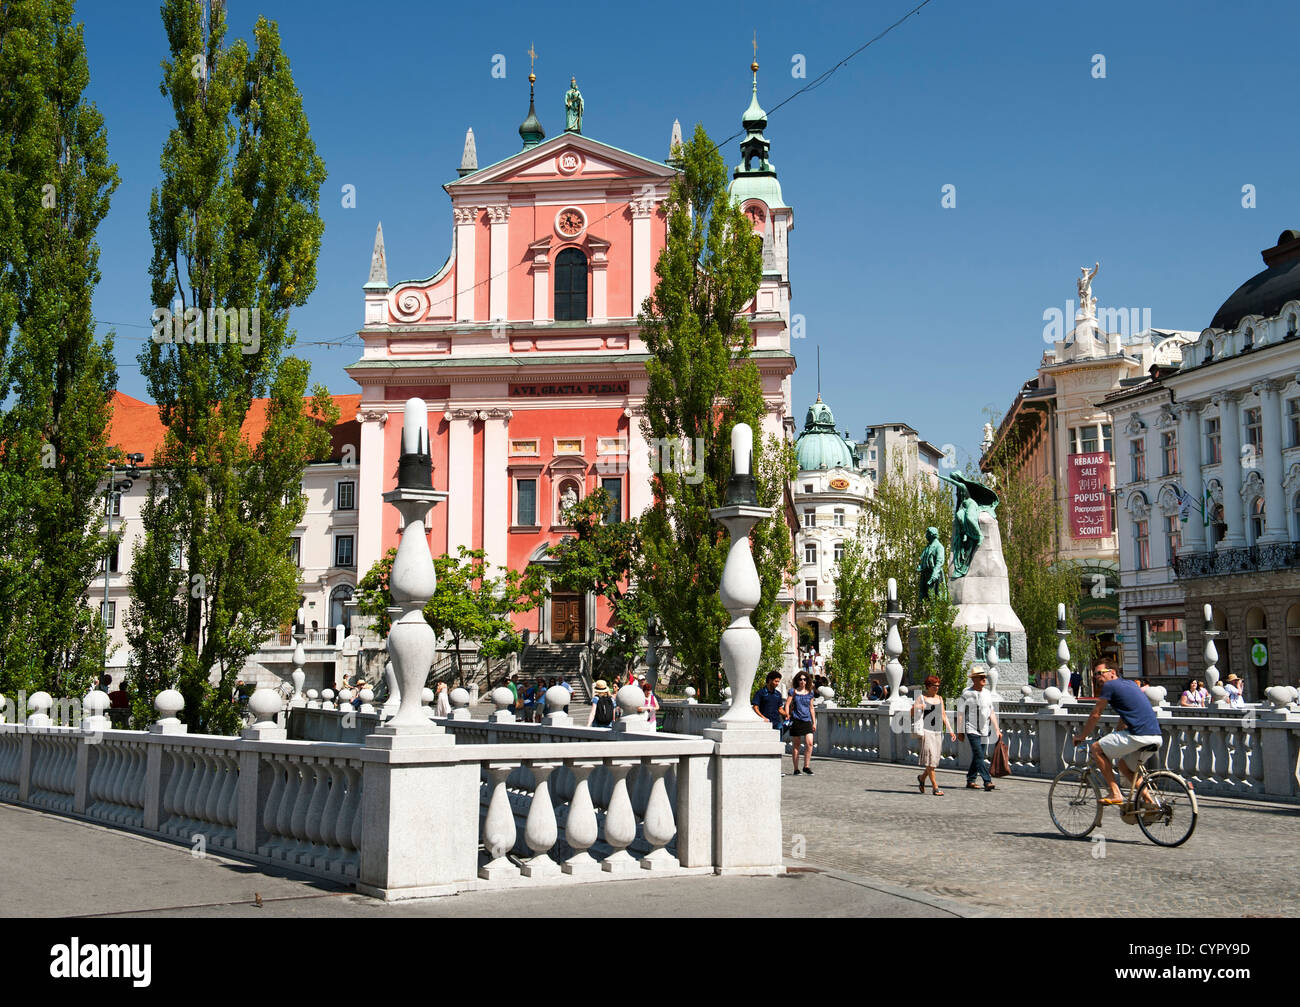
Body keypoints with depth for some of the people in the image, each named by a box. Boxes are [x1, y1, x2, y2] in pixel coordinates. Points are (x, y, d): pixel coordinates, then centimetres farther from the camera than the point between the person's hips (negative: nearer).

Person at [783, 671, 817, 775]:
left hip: (807, 721, 3)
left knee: (809, 743, -11)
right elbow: (787, 705, 0)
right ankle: (796, 769, 9)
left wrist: (814, 722, 16)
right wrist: (787, 717, -11)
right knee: (796, 745, 2)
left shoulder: (810, 692, 11)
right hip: (796, 720, -3)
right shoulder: (793, 691, 2)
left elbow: (811, 708, 18)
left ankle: (806, 766, 2)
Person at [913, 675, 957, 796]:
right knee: (930, 758, -11)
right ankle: (935, 787, -10)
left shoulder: (939, 698, 16)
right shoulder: (921, 697, 2)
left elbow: (943, 715, 17)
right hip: (926, 731, -5)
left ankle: (922, 777, 30)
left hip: (938, 732, 5)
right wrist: (916, 708, -25)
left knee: (935, 759, 5)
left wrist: (950, 730, 9)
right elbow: (912, 713, -3)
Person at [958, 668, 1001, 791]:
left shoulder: (987, 695, 11)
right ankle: (987, 782, -18)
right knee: (980, 756, -13)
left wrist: (997, 729, 8)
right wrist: (960, 731, -5)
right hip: (972, 730, -6)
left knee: (977, 757, 10)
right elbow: (960, 713, -4)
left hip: (984, 731, 6)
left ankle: (970, 781, 20)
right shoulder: (967, 695, -6)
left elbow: (992, 713, 15)